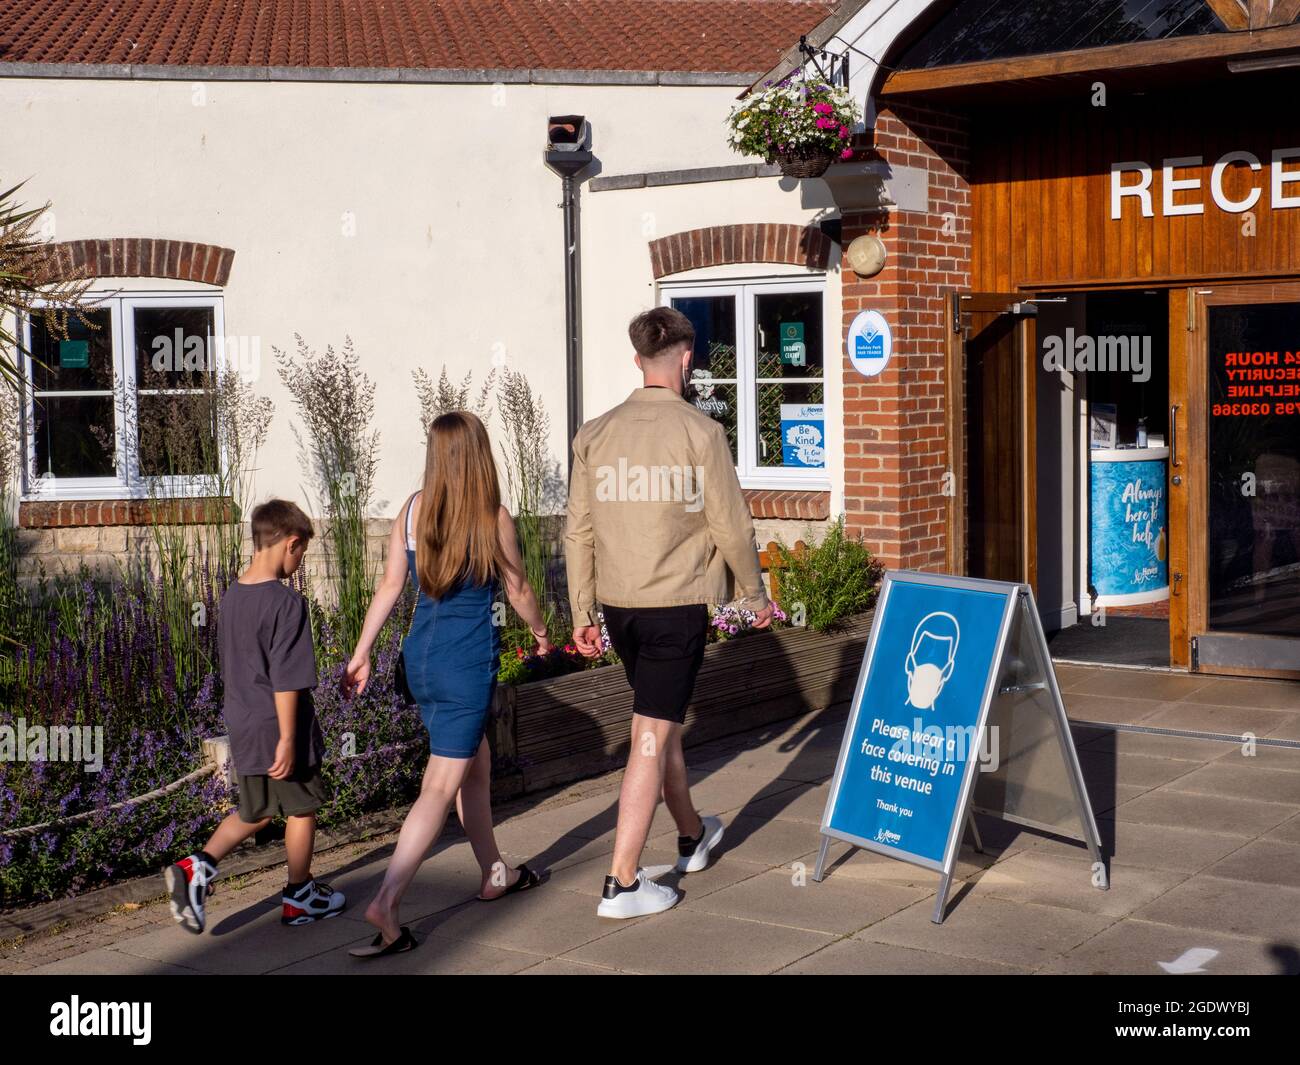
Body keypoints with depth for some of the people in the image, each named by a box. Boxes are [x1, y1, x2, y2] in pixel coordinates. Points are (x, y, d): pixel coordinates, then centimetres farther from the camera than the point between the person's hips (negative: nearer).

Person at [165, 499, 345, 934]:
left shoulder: (231, 597, 5)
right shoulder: (286, 602, -20)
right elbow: (287, 680, -22)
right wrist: (287, 738, -18)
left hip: (242, 728, 7)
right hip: (277, 729, -7)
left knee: (255, 812, 20)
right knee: (301, 810, 12)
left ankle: (199, 866, 2)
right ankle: (300, 897, 24)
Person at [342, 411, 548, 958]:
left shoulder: (412, 510, 1)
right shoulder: (494, 518, -11)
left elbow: (390, 586, 4)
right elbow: (517, 590, 0)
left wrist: (361, 655, 10)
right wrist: (540, 631, 19)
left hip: (420, 655, 6)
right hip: (468, 661, -6)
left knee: (476, 763, 23)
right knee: (441, 785, -4)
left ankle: (494, 874, 36)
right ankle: (386, 902, -12)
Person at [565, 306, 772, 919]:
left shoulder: (595, 435, 4)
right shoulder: (700, 432, -10)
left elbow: (578, 533, 6)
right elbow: (731, 526, -7)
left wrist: (582, 614, 13)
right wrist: (755, 596, 8)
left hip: (617, 604, 5)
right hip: (677, 603, -5)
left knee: (662, 722, 22)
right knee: (652, 738, -2)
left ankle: (692, 837, 42)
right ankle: (622, 883, -1)